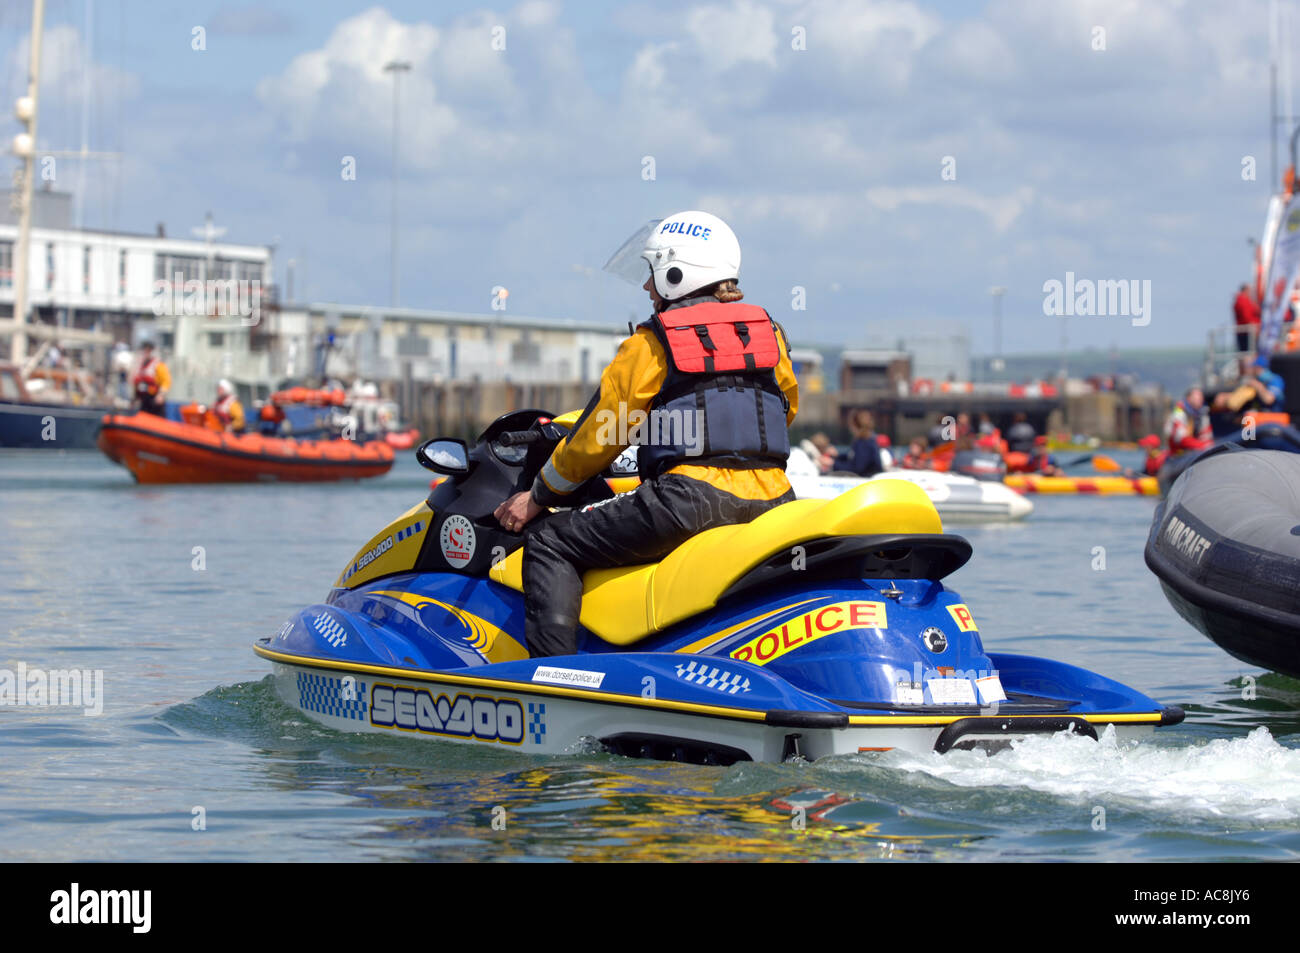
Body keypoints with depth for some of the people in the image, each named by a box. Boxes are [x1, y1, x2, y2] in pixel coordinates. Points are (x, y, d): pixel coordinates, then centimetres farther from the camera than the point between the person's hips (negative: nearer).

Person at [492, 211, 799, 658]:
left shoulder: (652, 343, 2)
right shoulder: (769, 332, 16)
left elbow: (597, 436, 4)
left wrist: (539, 495, 17)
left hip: (691, 501, -6)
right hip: (771, 502, 6)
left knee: (549, 545, 4)